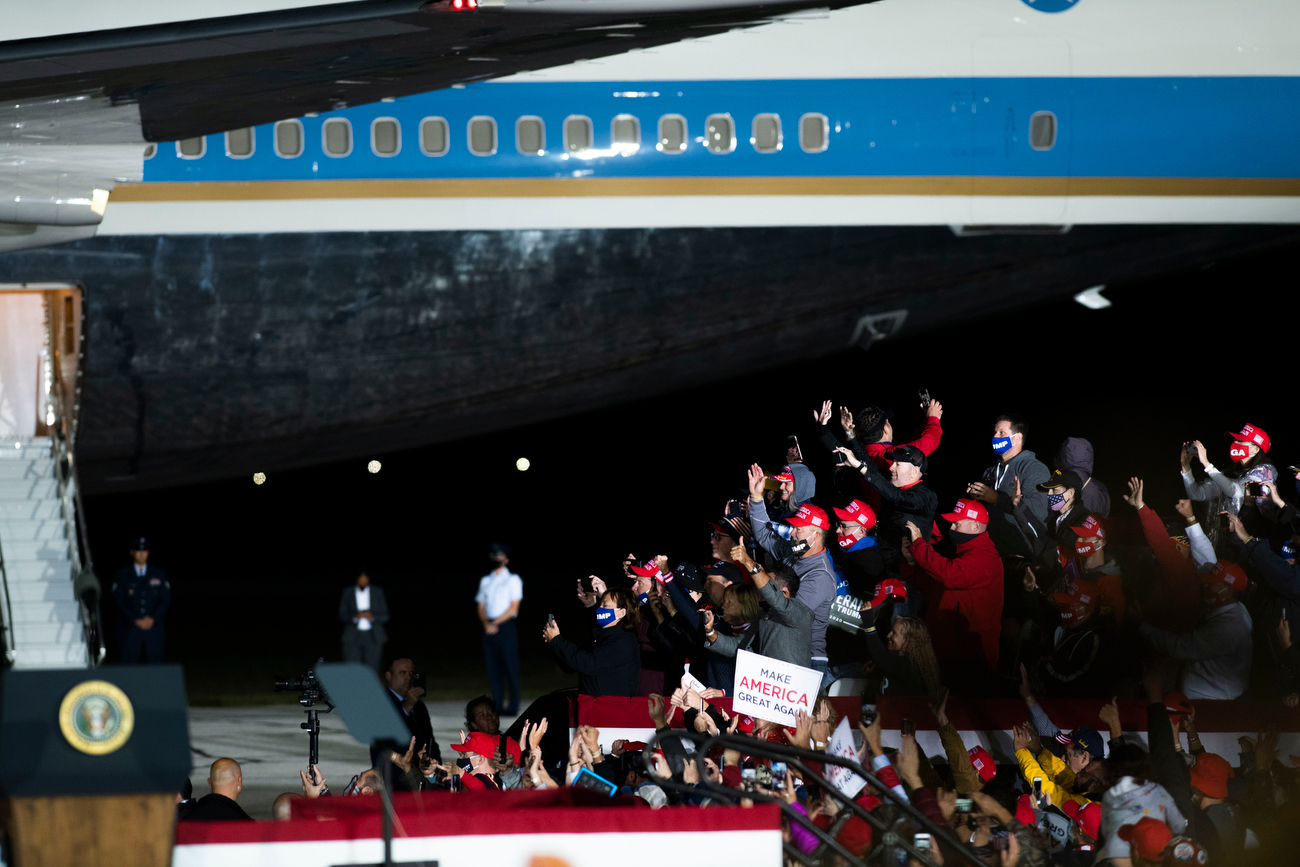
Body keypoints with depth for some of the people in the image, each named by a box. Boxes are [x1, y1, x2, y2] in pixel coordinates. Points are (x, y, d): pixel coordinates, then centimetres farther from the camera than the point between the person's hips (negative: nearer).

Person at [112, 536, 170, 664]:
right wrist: (136, 621, -11)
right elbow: (119, 601, 0)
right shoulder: (121, 575, 8)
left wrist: (152, 619, -8)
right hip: (130, 629, -1)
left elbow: (166, 599, 7)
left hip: (154, 628, 1)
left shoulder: (159, 574, 12)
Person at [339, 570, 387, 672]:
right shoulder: (348, 592, 9)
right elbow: (342, 615, 4)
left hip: (373, 637, 0)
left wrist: (372, 616, -16)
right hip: (353, 636, 0)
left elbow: (385, 616, 5)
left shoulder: (378, 592, 8)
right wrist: (355, 616, -16)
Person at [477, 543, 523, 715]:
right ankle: (497, 705, 3)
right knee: (493, 669, 1)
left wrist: (496, 623, -11)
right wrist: (486, 623, -5)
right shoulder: (485, 581, 17)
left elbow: (513, 608, -4)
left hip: (505, 627, -5)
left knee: (510, 667, -7)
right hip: (489, 628, 5)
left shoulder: (512, 580, 4)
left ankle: (513, 706, -6)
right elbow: (481, 607, 14)